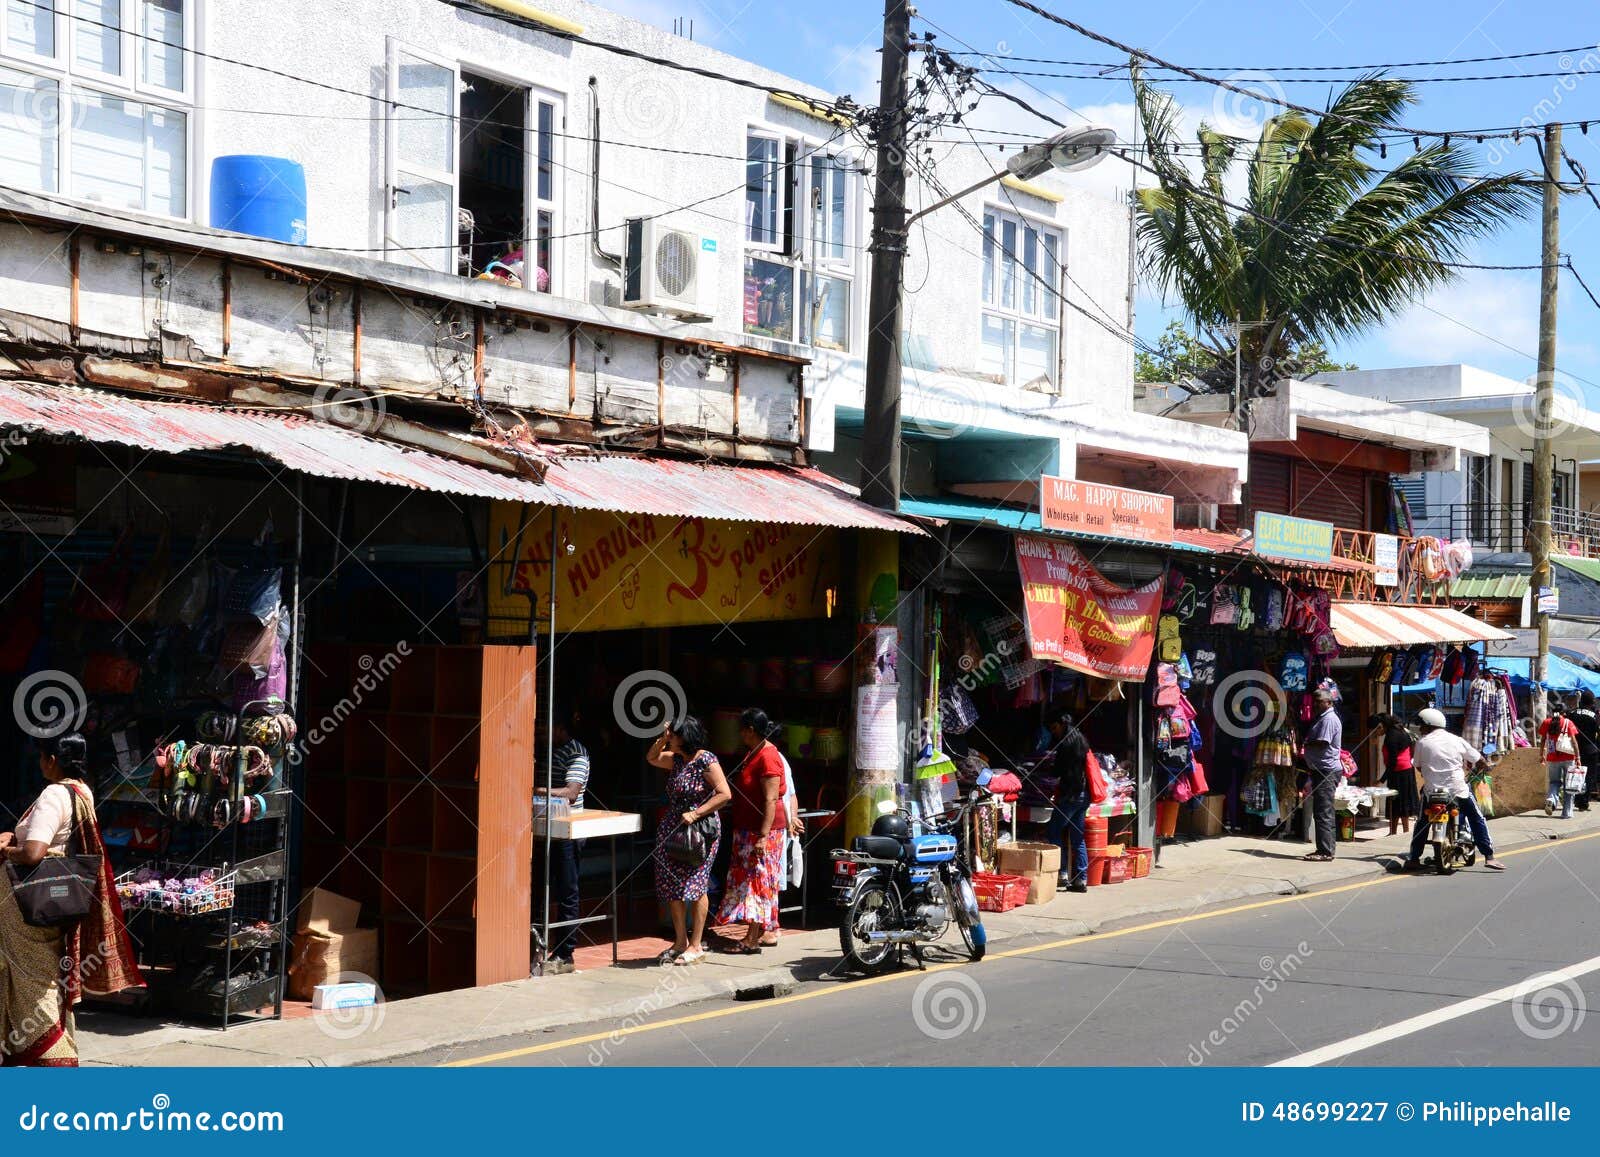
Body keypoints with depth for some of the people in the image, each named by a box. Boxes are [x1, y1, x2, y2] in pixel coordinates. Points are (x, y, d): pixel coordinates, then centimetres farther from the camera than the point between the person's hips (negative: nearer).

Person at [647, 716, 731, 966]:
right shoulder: (677, 759, 10)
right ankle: (680, 942, 16)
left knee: (695, 884, -5)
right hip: (672, 830, 8)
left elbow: (725, 794, -19)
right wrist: (662, 739, 9)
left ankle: (696, 945, 3)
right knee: (672, 885, 7)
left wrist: (695, 814, -23)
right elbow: (651, 759, 27)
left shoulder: (706, 761, -14)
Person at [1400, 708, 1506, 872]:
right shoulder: (1457, 741, 2)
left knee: (1422, 824, 16)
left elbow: (1418, 766, 9)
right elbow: (1479, 759, 8)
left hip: (1432, 790, 0)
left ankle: (1414, 859, 11)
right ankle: (1489, 856, 4)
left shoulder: (1422, 743, -1)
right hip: (1458, 789, 0)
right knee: (1477, 820, 11)